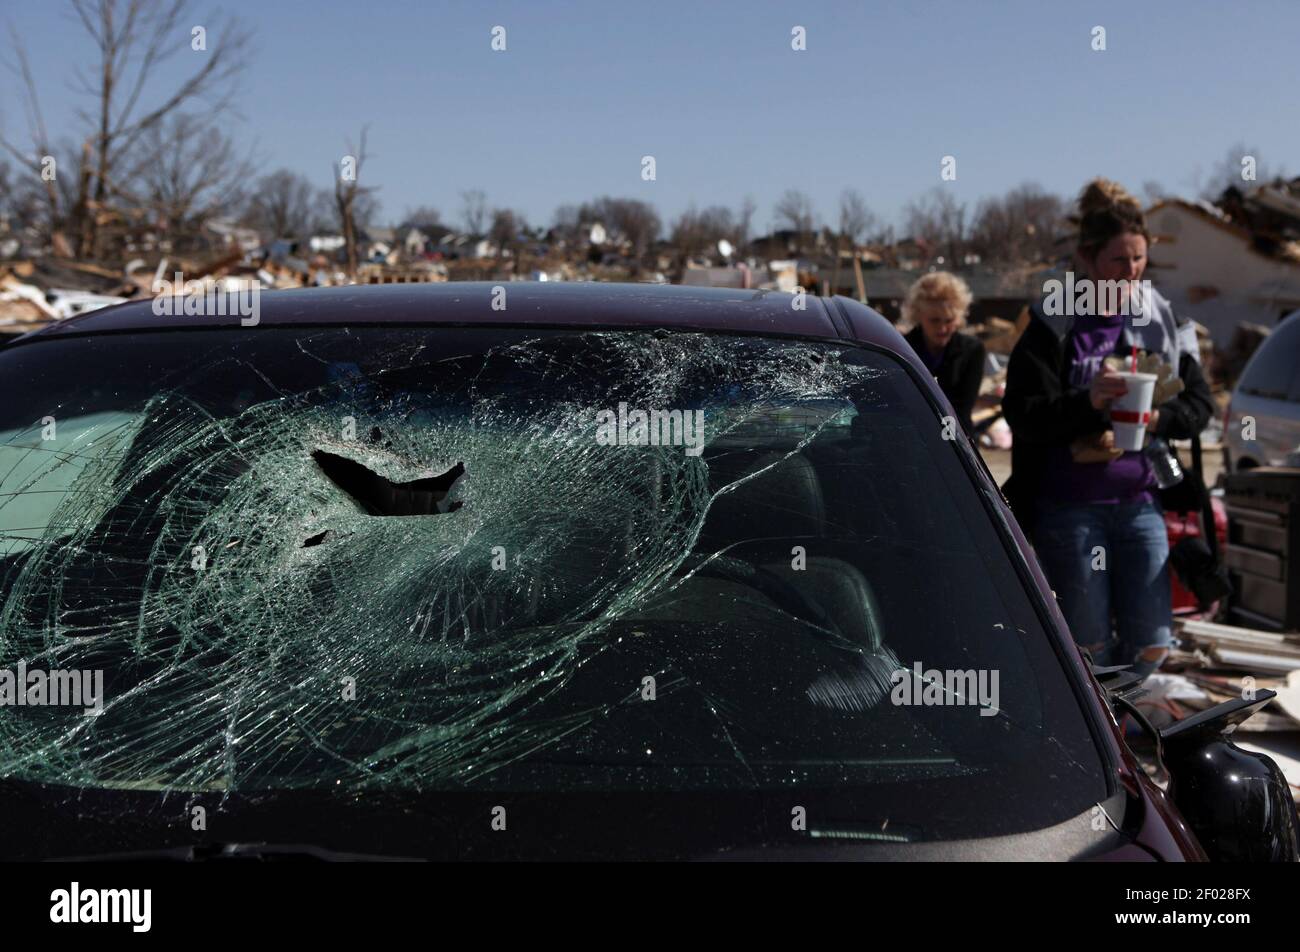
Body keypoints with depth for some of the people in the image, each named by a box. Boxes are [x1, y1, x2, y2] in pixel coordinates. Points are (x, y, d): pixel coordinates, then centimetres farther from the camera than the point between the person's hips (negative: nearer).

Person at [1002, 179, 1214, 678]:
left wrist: (1158, 418, -14)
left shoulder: (1165, 321, 7)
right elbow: (1021, 414, -13)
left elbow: (1199, 404, 7)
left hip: (1140, 501, 4)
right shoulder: (1054, 324, -5)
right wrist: (1088, 402, -28)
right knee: (1089, 645, 3)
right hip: (1069, 507, -4)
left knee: (1151, 643, 4)